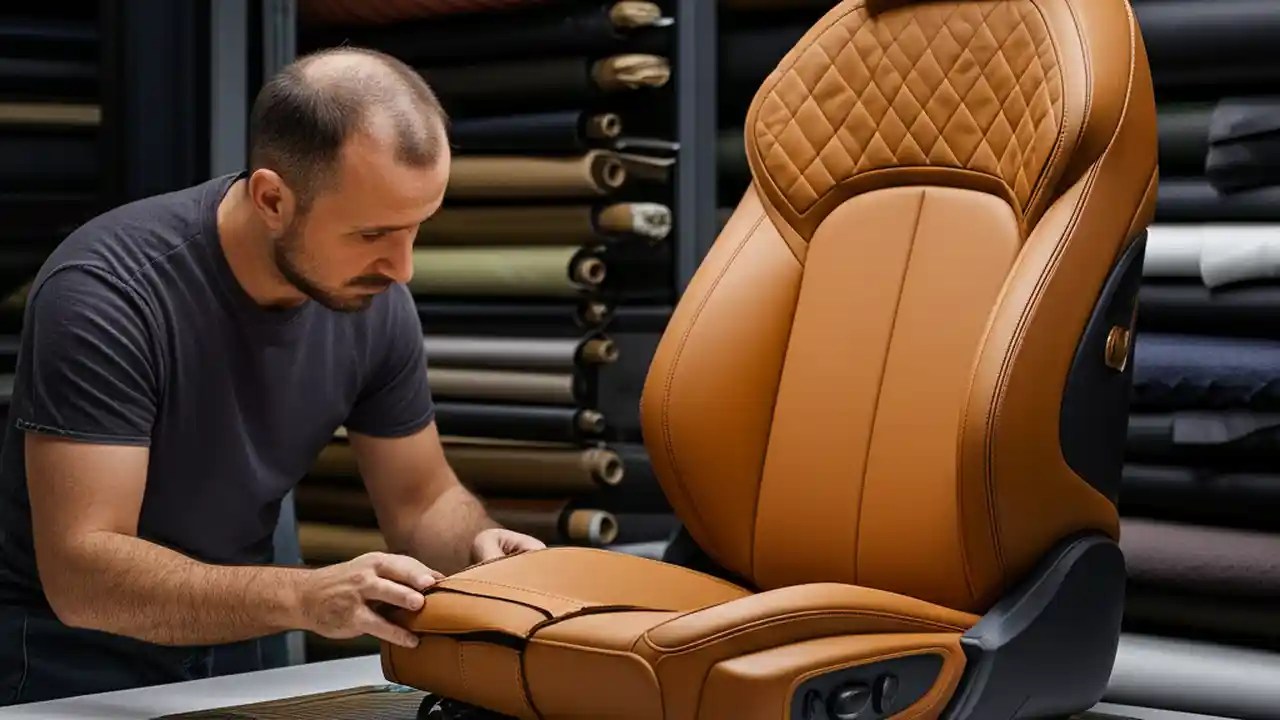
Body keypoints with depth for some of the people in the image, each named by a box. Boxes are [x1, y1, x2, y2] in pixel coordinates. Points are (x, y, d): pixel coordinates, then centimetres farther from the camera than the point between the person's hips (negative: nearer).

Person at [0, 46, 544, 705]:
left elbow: (422, 501, 6)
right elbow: (80, 573, -28)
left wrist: (477, 546, -15)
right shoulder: (105, 297, -24)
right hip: (72, 660, -4)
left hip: (231, 651, 4)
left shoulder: (374, 299, -8)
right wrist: (303, 598, -39)